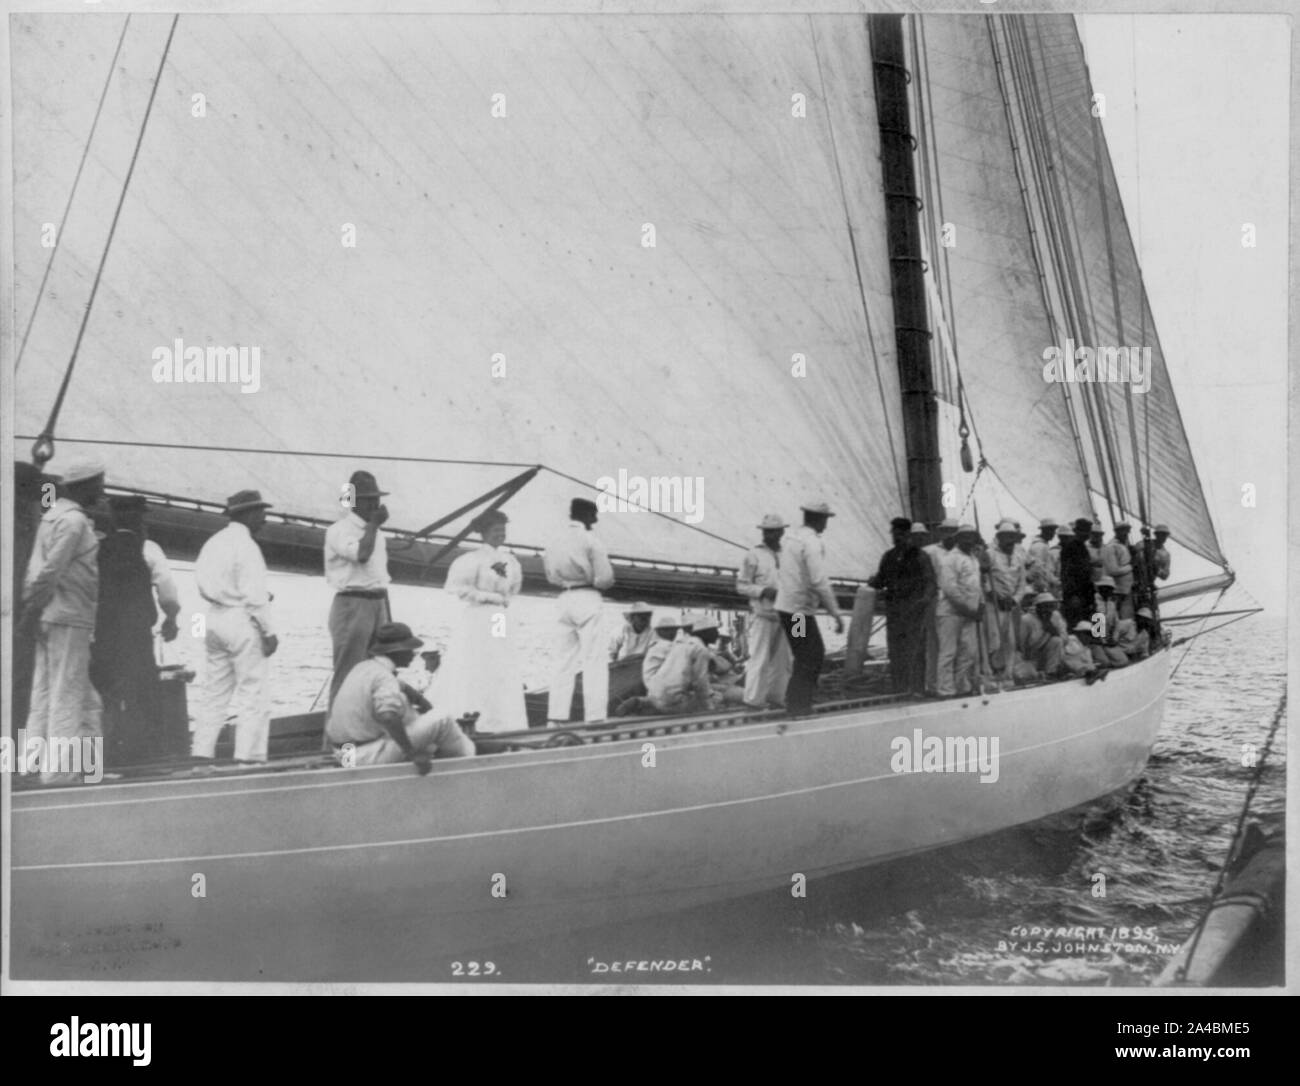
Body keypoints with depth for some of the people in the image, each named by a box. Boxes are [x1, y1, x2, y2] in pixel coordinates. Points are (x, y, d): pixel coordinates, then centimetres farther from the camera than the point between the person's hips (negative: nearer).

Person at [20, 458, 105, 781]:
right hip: (69, 618, -9)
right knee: (67, 694, -5)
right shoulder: (74, 520, -12)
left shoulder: (52, 515, 17)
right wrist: (31, 615, -18)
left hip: (50, 619, 9)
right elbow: (50, 571, -19)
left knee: (45, 693, 10)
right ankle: (59, 768, -3)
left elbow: (35, 570, 16)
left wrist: (30, 614, 14)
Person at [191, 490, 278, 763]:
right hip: (243, 622, -8)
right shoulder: (246, 546, -12)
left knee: (215, 693, 12)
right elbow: (254, 595, -16)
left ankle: (202, 753, 11)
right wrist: (269, 632, -11)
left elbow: (205, 586, 15)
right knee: (252, 693, -2)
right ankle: (248, 756, -4)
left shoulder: (213, 543, 12)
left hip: (215, 618, 8)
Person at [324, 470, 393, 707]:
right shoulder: (339, 530, -7)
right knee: (347, 675, -9)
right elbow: (361, 554, -27)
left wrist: (388, 618, 20)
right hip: (352, 605, -8)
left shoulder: (375, 531, 18)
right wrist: (373, 524, -13)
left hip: (378, 604, 8)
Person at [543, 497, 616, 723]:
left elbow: (552, 577, 11)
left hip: (564, 599, 6)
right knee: (594, 660, -5)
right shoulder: (590, 539, -6)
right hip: (587, 598, -6)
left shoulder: (555, 544, 12)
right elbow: (605, 577, -10)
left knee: (564, 661, 8)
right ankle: (595, 717, -10)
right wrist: (600, 584, 10)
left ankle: (556, 717, 4)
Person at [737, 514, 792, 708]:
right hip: (762, 614, -5)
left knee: (783, 659, 7)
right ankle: (754, 700, -2)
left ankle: (776, 698, 16)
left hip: (783, 614, 6)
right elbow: (741, 585, -4)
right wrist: (763, 591, -18)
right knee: (760, 658, -7)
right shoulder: (753, 556, -2)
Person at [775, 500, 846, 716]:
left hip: (785, 607, 9)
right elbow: (820, 581, -23)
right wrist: (837, 614, -18)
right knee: (809, 660, -3)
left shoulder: (792, 538, 12)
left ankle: (795, 702, 21)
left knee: (816, 654, 17)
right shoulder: (812, 543, -16)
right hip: (799, 611, -9)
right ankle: (799, 708, 0)